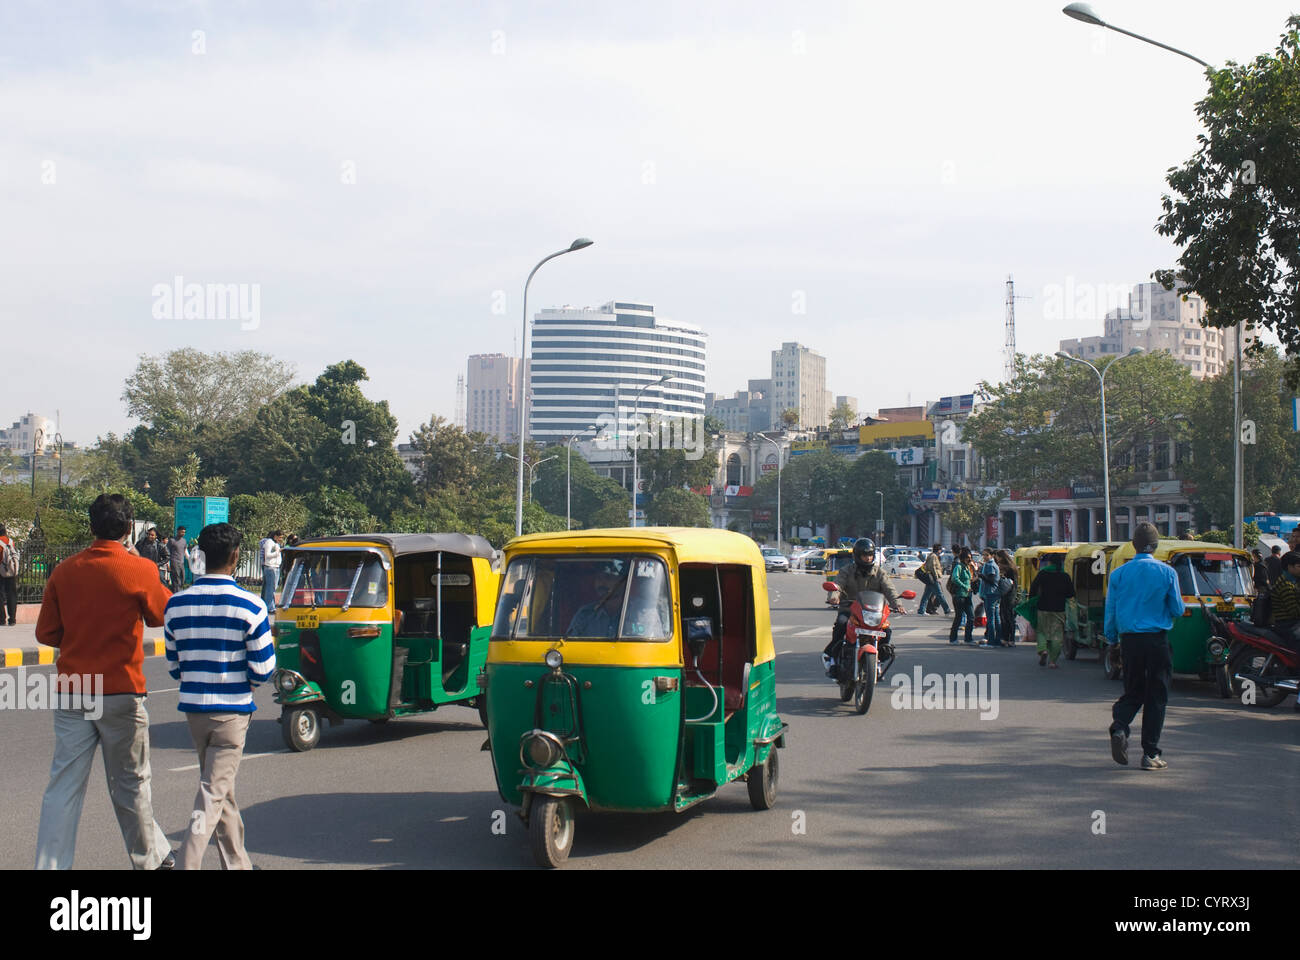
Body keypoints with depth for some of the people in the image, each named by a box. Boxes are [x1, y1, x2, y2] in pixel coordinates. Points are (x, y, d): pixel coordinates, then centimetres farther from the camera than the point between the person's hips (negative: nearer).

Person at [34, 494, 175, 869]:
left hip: (71, 692, 3)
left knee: (64, 784, 5)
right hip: (122, 692, -3)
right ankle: (151, 858, 25)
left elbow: (46, 633, 5)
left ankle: (50, 865, 1)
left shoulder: (64, 571, 1)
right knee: (130, 783, 11)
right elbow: (162, 615, 7)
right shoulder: (139, 570, -10)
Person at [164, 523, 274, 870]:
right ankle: (187, 864, -11)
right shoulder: (250, 606, -11)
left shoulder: (176, 604, 2)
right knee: (213, 795, -2)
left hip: (193, 708, 5)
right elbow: (263, 670, -10)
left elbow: (174, 667, 8)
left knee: (222, 791, 18)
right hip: (231, 710, -5)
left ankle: (237, 863, 27)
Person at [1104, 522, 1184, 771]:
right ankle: (1150, 754, 6)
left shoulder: (1119, 574, 0)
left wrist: (1111, 639, 16)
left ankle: (1119, 727, -11)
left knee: (1133, 692, 16)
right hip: (1157, 640, -2)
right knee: (1156, 696, 6)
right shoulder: (1167, 572, -5)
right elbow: (1178, 610, 0)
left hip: (1129, 640, 2)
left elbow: (1110, 611, 3)